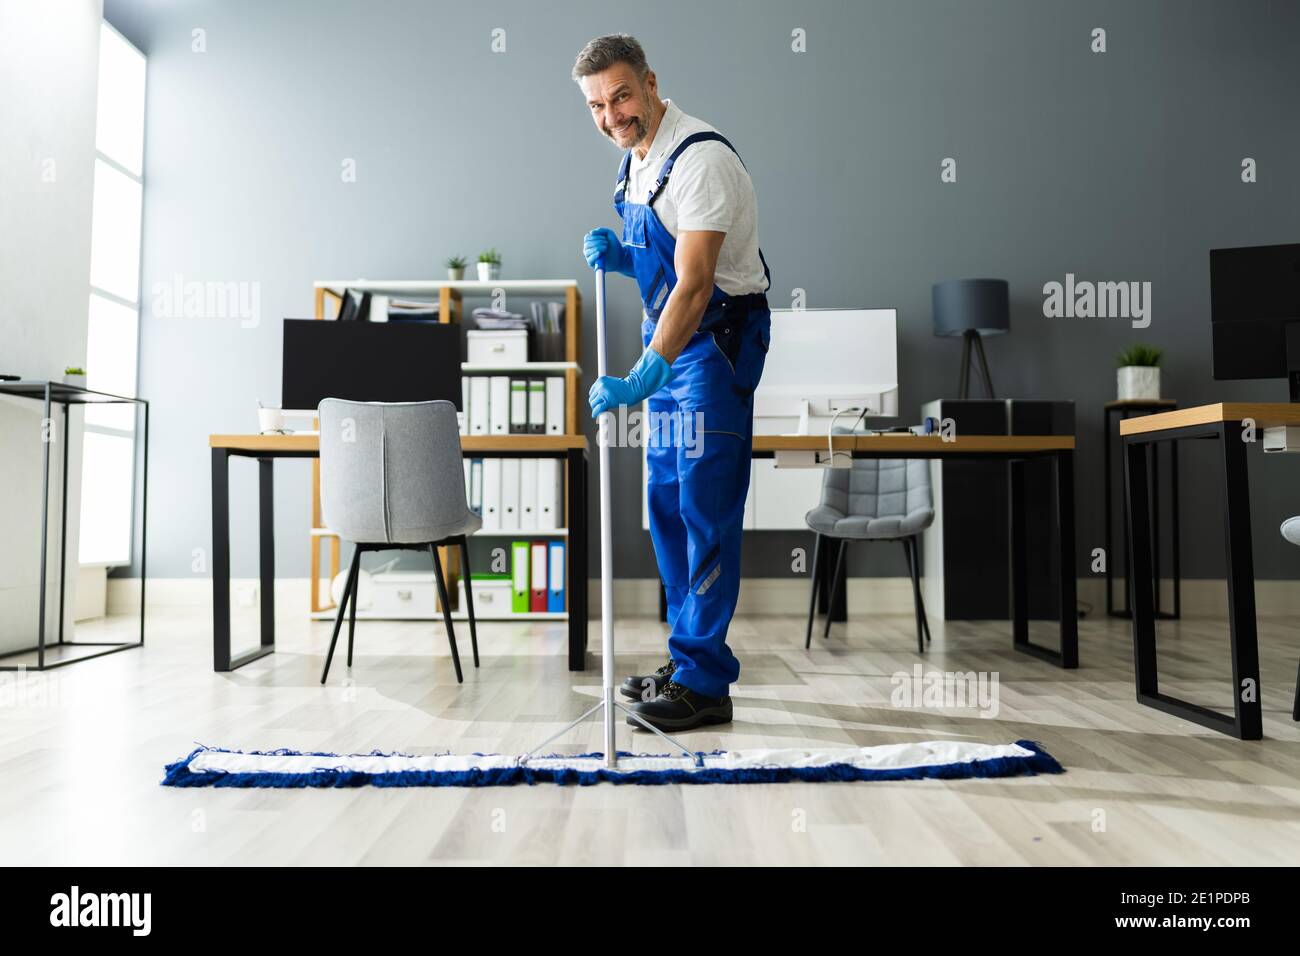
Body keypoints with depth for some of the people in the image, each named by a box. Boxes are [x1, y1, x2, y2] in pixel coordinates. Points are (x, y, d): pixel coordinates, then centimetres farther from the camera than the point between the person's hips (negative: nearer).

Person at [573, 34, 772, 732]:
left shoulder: (700, 158, -18)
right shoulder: (635, 157, 12)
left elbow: (695, 283, -26)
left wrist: (642, 379, -32)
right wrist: (617, 256, 2)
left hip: (717, 339, -9)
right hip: (670, 338, 10)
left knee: (704, 507, -9)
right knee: (666, 502, 11)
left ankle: (704, 682, 0)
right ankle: (687, 661, 23)